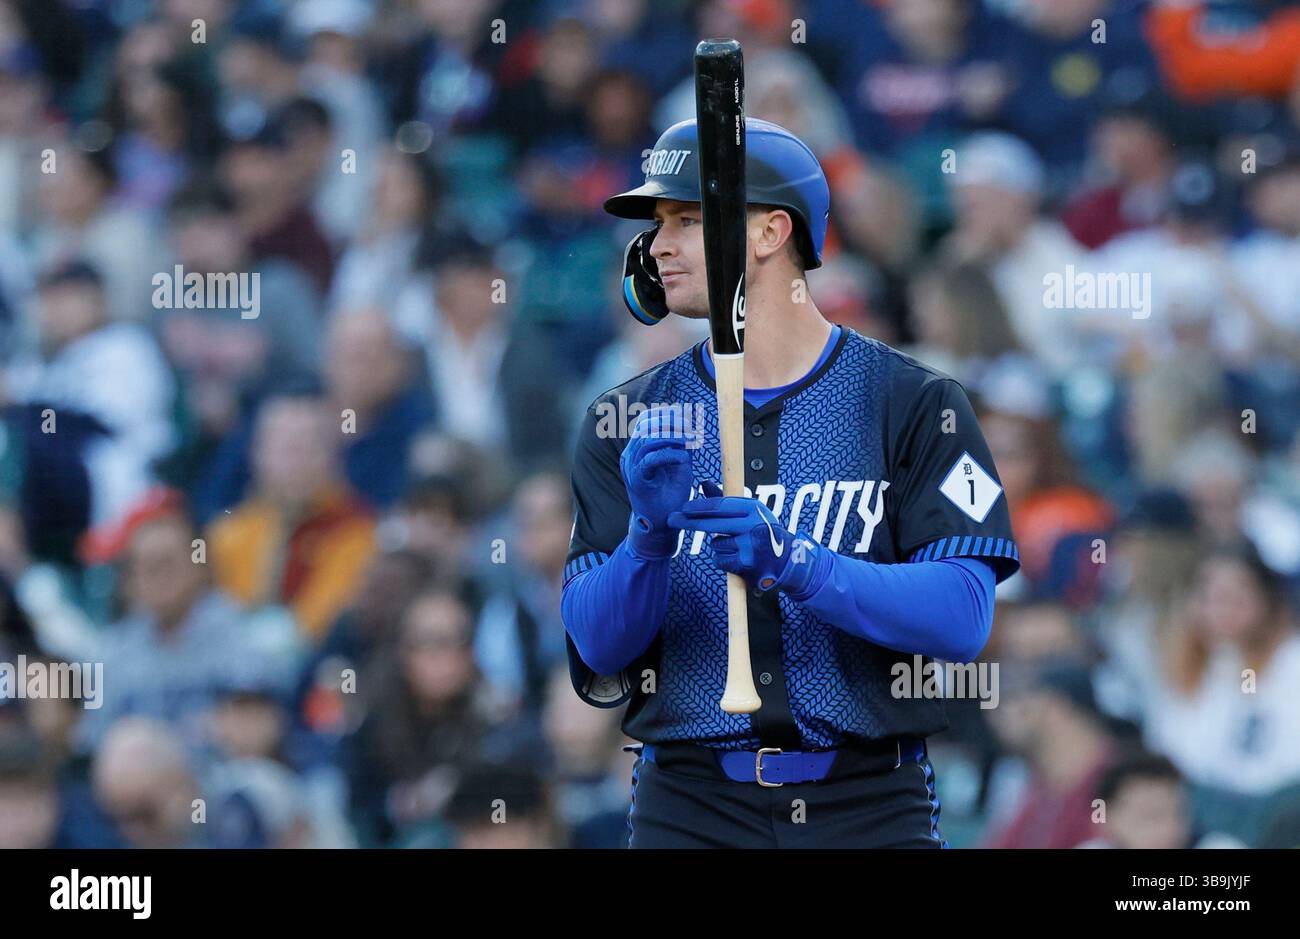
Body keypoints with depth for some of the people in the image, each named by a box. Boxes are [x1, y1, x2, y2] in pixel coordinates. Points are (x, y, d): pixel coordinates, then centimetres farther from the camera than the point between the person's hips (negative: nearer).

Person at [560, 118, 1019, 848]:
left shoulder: (916, 403, 1)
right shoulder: (625, 420, 9)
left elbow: (963, 620, -11)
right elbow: (599, 650, 1)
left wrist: (795, 562, -23)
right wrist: (649, 533, -18)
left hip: (872, 810, -2)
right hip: (690, 808, 2)